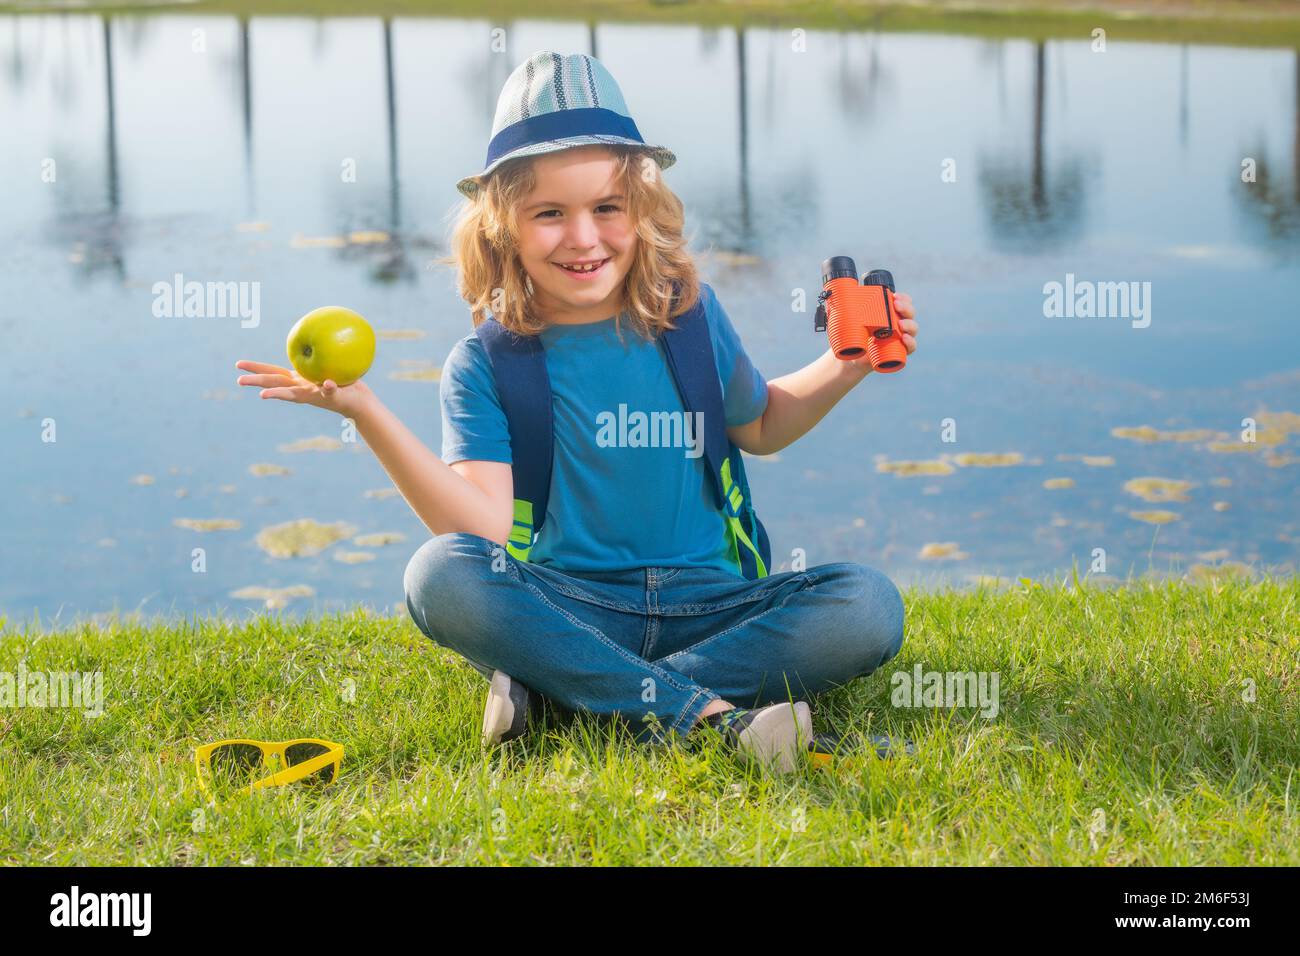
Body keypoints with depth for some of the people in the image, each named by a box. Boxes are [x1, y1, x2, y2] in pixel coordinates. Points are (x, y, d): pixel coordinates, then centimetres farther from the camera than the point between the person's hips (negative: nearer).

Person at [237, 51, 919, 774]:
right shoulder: (487, 363, -1)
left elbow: (757, 427, 25)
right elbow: (483, 527, -16)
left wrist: (844, 368, 7)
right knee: (440, 576, -32)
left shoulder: (689, 313, 6)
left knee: (870, 607, -25)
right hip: (568, 609, -2)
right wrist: (368, 413, -24)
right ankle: (702, 711, -34)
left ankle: (554, 691, -25)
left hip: (702, 604, 2)